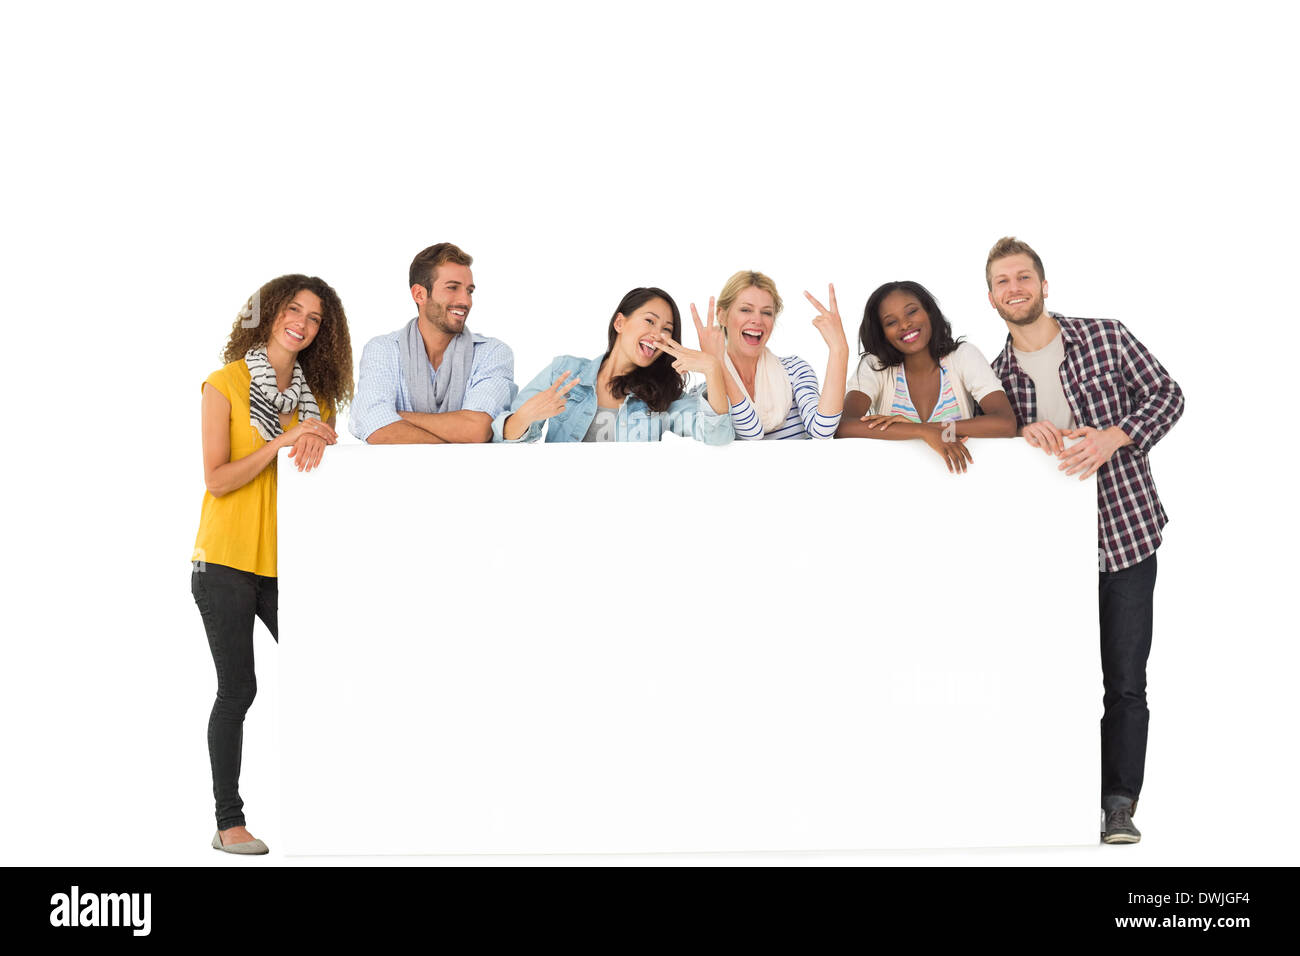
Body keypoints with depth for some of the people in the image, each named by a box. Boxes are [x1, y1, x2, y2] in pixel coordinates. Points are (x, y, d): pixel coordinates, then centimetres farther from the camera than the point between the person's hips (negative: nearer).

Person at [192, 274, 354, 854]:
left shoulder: (316, 393, 12)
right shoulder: (225, 384, -3)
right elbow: (217, 479, -9)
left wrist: (316, 445, -13)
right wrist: (281, 442, -18)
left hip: (287, 559, 4)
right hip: (228, 560, -4)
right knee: (237, 689, -2)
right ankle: (228, 823, 8)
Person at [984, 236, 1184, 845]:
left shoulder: (1105, 337, 1)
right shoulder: (996, 376, 7)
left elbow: (1166, 394, 0)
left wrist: (1111, 438, -16)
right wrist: (1021, 431, -17)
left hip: (1126, 531, -2)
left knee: (1126, 680, -1)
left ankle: (1119, 804, 6)